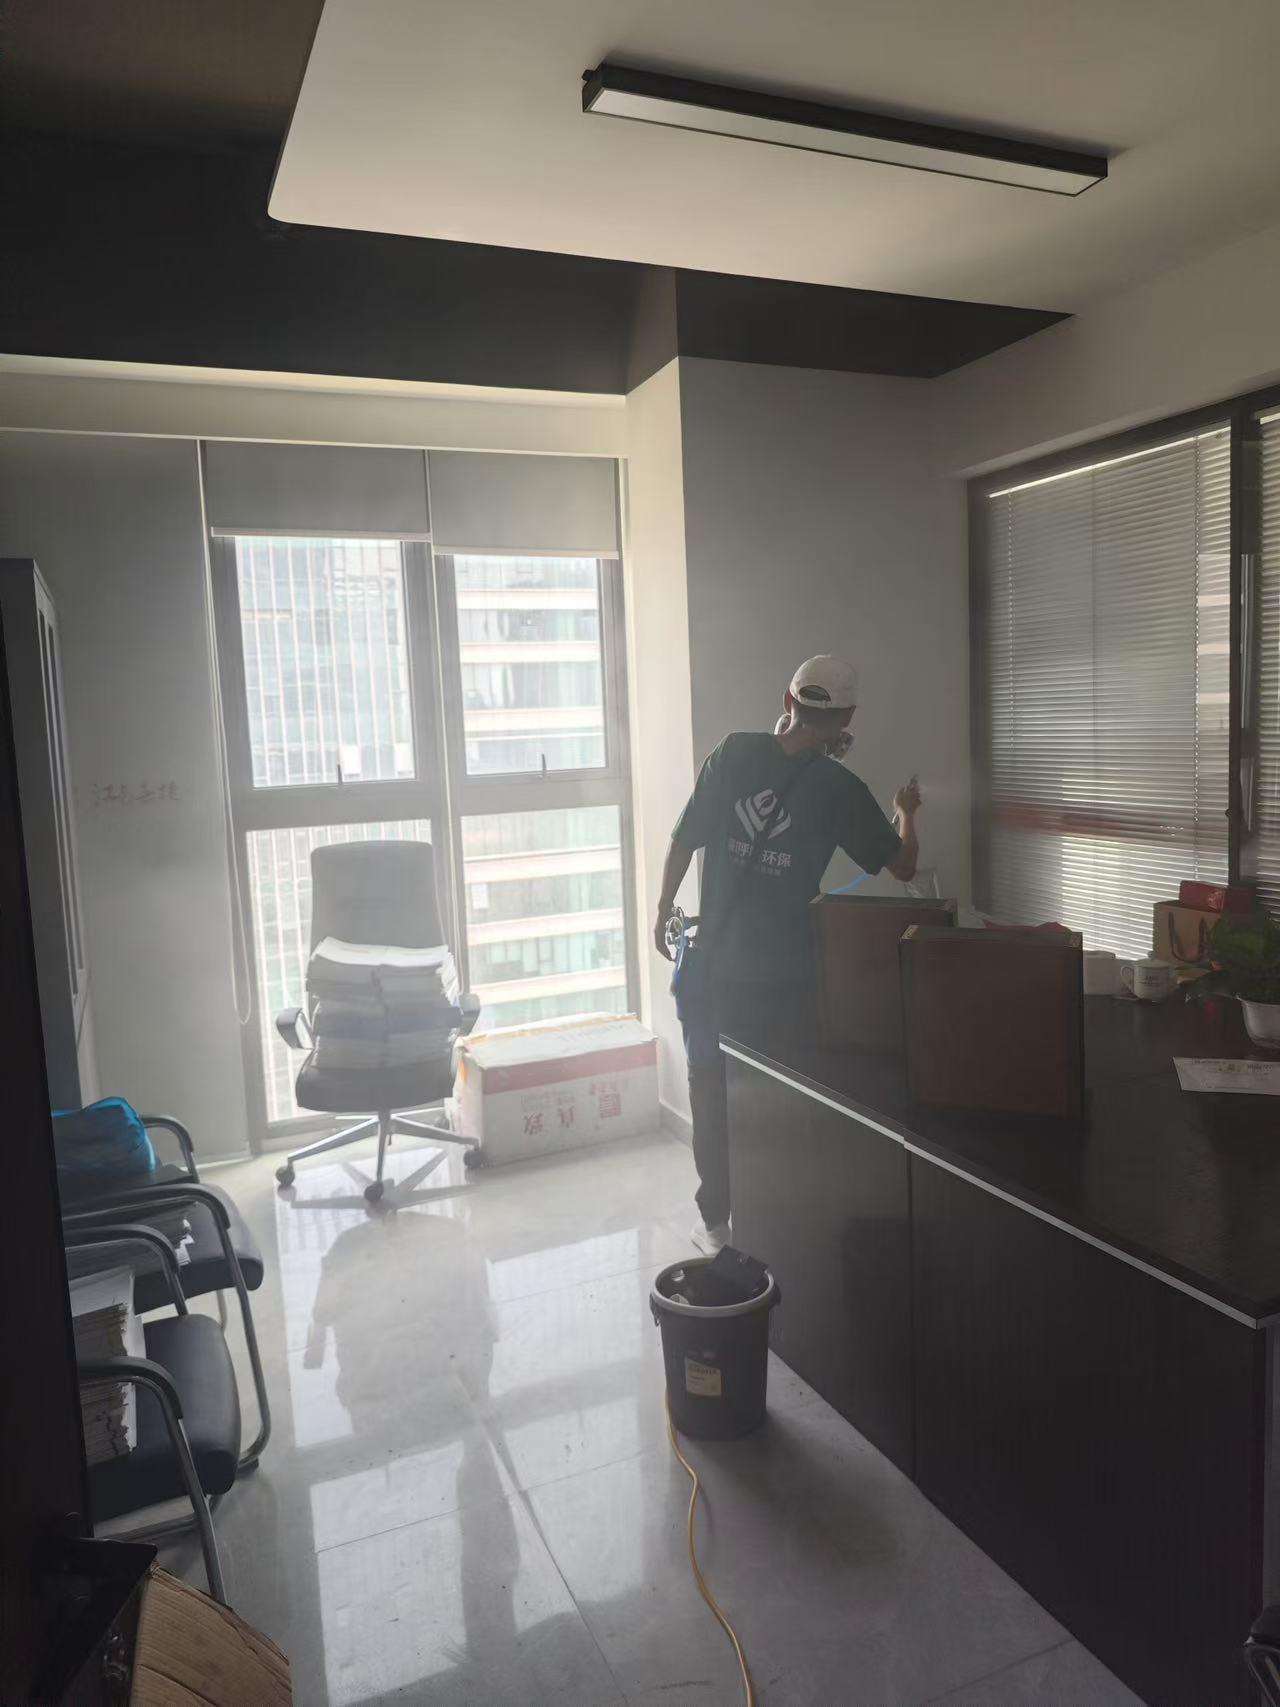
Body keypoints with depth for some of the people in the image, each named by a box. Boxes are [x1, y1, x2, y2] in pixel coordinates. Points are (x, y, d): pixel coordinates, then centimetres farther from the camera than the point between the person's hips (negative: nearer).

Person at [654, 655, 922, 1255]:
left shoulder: (734, 753, -6)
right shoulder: (840, 788, -7)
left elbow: (683, 840, -4)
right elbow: (903, 867, 3)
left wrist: (663, 908, 11)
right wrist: (907, 814, 23)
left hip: (714, 967, 1)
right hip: (785, 974, 0)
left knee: (712, 1090, 15)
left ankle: (716, 1220, 25)